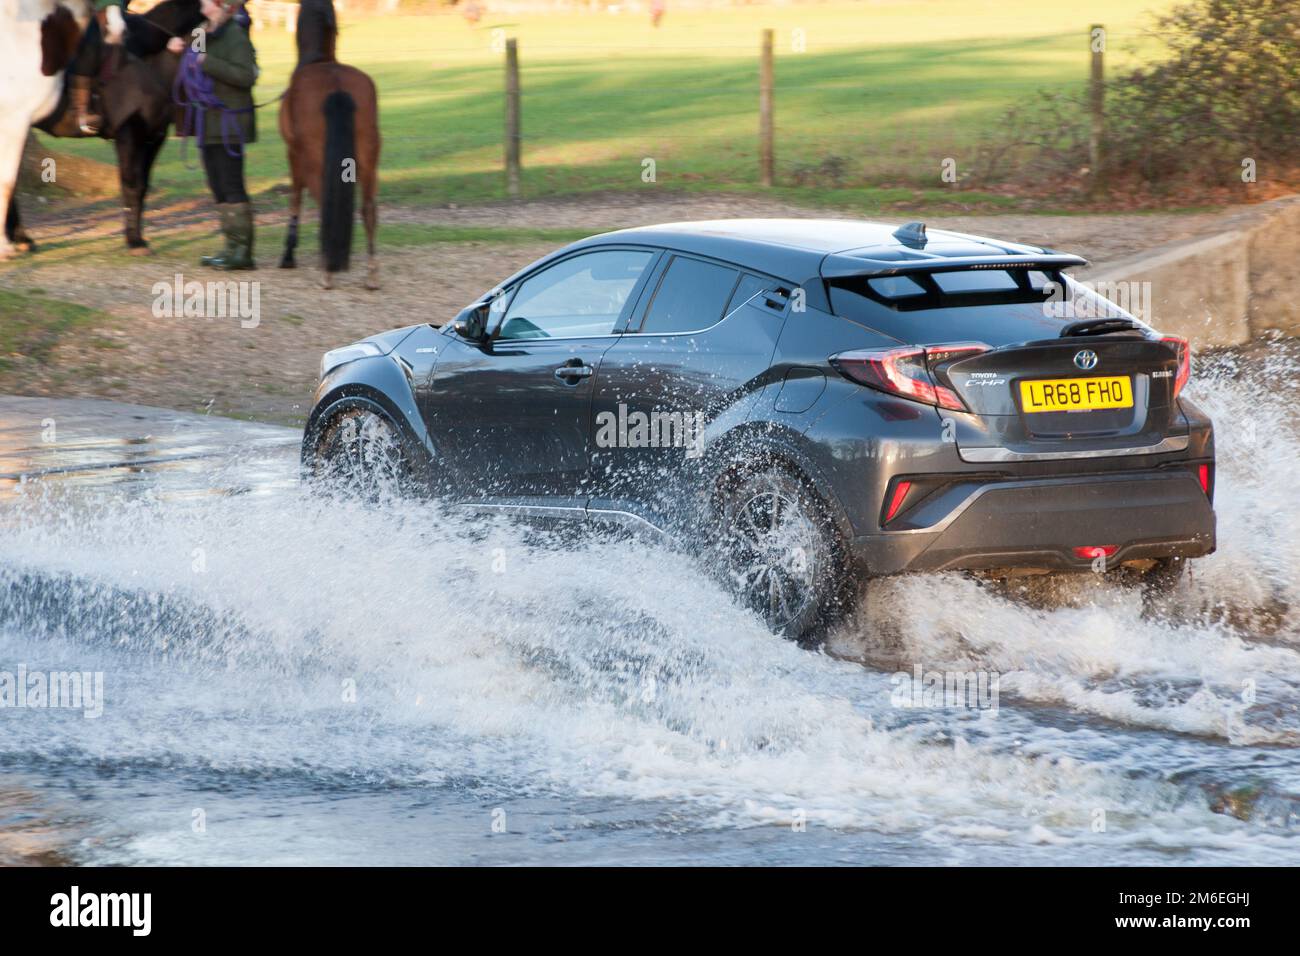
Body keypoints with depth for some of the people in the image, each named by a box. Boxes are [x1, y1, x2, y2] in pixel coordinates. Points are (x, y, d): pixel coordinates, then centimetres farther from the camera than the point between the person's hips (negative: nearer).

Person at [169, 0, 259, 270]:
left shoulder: (235, 36, -15)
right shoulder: (206, 34, 12)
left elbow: (246, 76, -26)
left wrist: (208, 63, -26)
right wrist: (182, 48, 11)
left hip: (229, 125, -10)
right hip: (209, 123, 10)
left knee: (231, 186, -8)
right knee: (218, 187, 12)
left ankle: (242, 250, -5)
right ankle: (232, 246, 17)